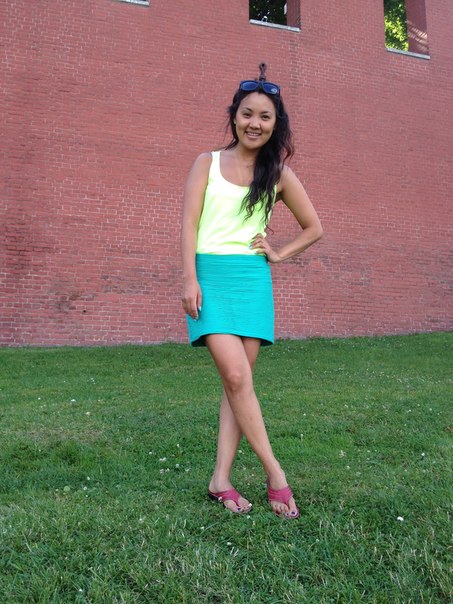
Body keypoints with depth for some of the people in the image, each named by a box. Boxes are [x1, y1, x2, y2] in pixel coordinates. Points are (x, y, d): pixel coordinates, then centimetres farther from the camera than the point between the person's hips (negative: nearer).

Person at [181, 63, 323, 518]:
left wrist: (279, 255, 5)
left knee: (238, 381, 1)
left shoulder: (278, 174, 11)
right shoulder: (207, 163, 8)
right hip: (211, 274, -2)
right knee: (236, 377, -14)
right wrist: (190, 279, -10)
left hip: (253, 279, 2)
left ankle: (220, 479, 9)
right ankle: (275, 474, -2)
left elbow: (313, 227, 19)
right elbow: (188, 223, 0)